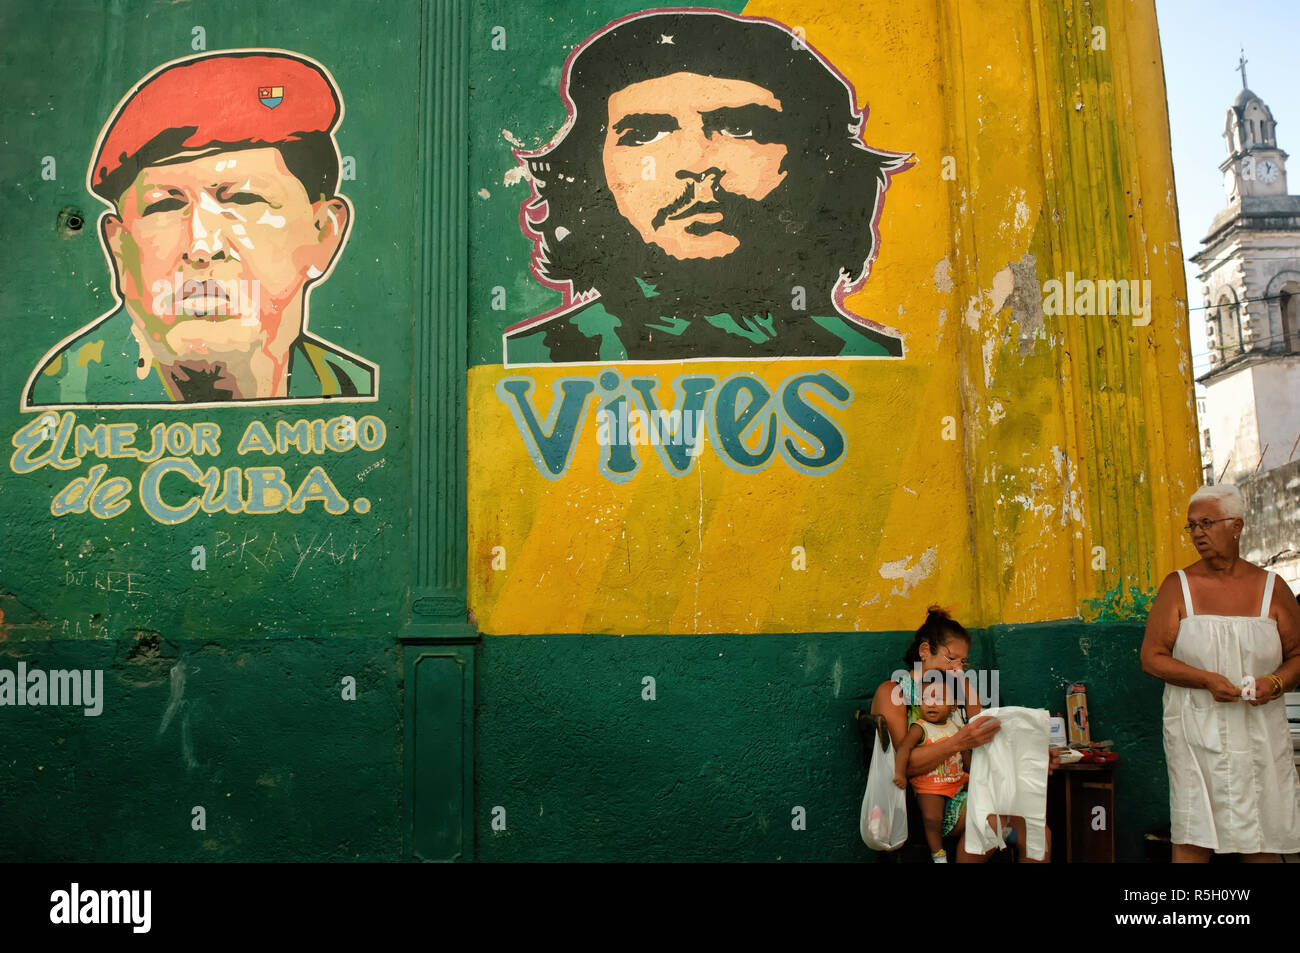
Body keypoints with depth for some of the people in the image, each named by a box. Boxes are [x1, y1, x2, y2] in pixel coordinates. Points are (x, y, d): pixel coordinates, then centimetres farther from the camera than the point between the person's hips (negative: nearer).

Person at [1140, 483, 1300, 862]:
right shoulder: (1178, 586, 3)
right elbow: (1151, 657, -1)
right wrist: (1207, 680, -16)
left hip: (1260, 732, 2)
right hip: (1196, 731, -1)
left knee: (1263, 839, 4)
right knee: (1192, 838, -3)